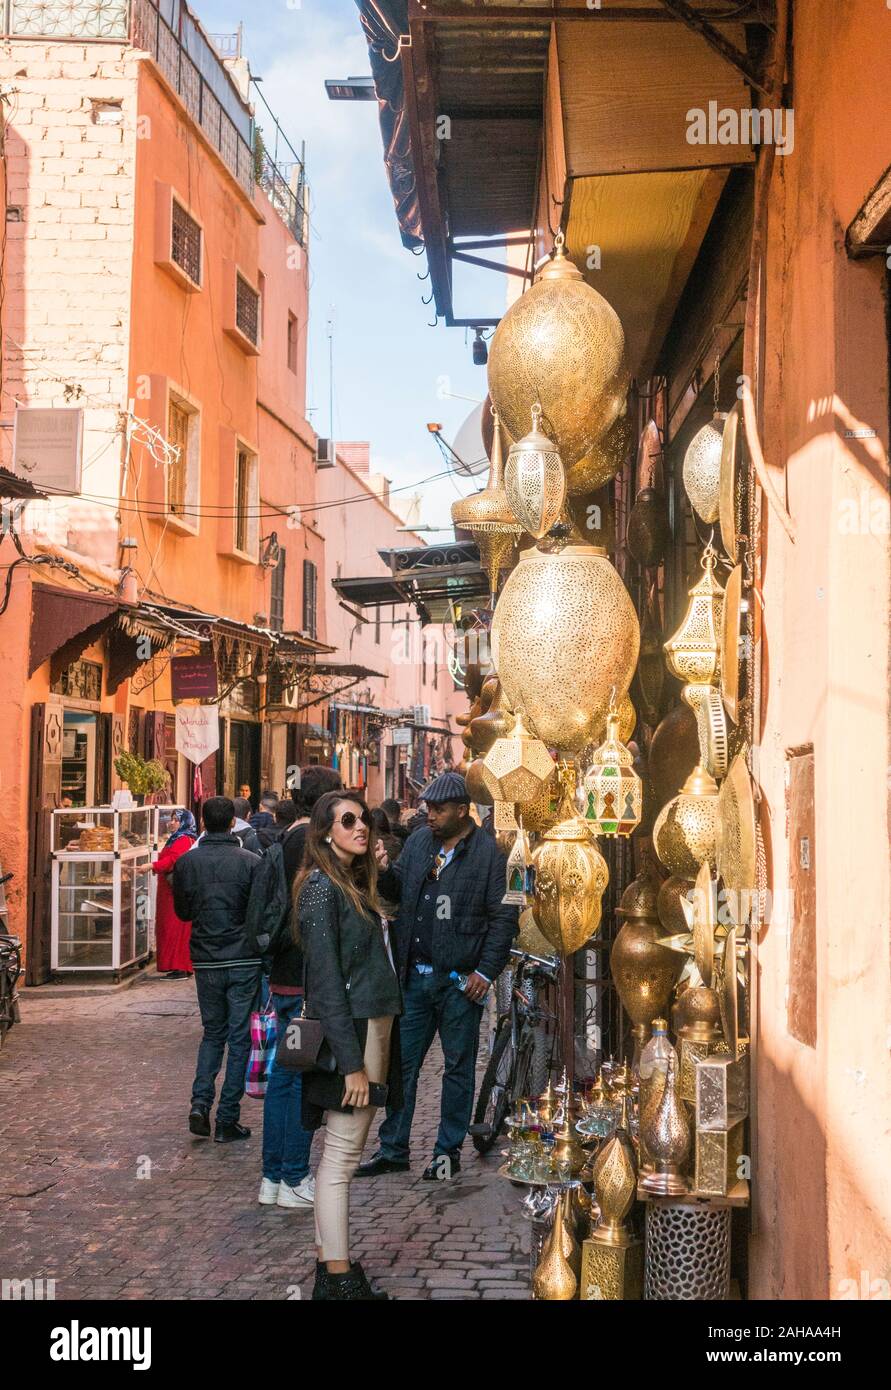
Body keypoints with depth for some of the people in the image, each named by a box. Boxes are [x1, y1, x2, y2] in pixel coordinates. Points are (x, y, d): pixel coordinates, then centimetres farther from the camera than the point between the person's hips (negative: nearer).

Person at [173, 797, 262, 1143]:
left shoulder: (186, 862, -2)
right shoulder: (250, 862, -10)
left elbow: (182, 912, 10)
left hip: (206, 962, 3)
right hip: (244, 962, -3)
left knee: (213, 1033, 19)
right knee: (239, 1039, 5)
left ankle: (200, 1103, 3)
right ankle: (227, 1120, 6)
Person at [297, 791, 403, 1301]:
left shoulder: (355, 884, 15)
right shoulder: (321, 886, -13)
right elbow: (326, 982, -17)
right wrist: (352, 1062, -19)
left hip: (375, 1029, 9)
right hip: (350, 1034, -9)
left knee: (343, 1154, 12)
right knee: (342, 1157, -4)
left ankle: (331, 1267, 19)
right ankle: (339, 1280, 2)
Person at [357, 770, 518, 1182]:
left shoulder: (489, 853, -9)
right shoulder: (419, 841, 8)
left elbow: (503, 917, -10)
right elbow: (399, 889, 18)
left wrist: (486, 971, -13)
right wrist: (383, 872, -4)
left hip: (460, 980, -5)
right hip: (416, 975, 5)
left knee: (458, 1067, 8)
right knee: (402, 1062, 10)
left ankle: (448, 1152, 19)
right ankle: (393, 1149, 21)